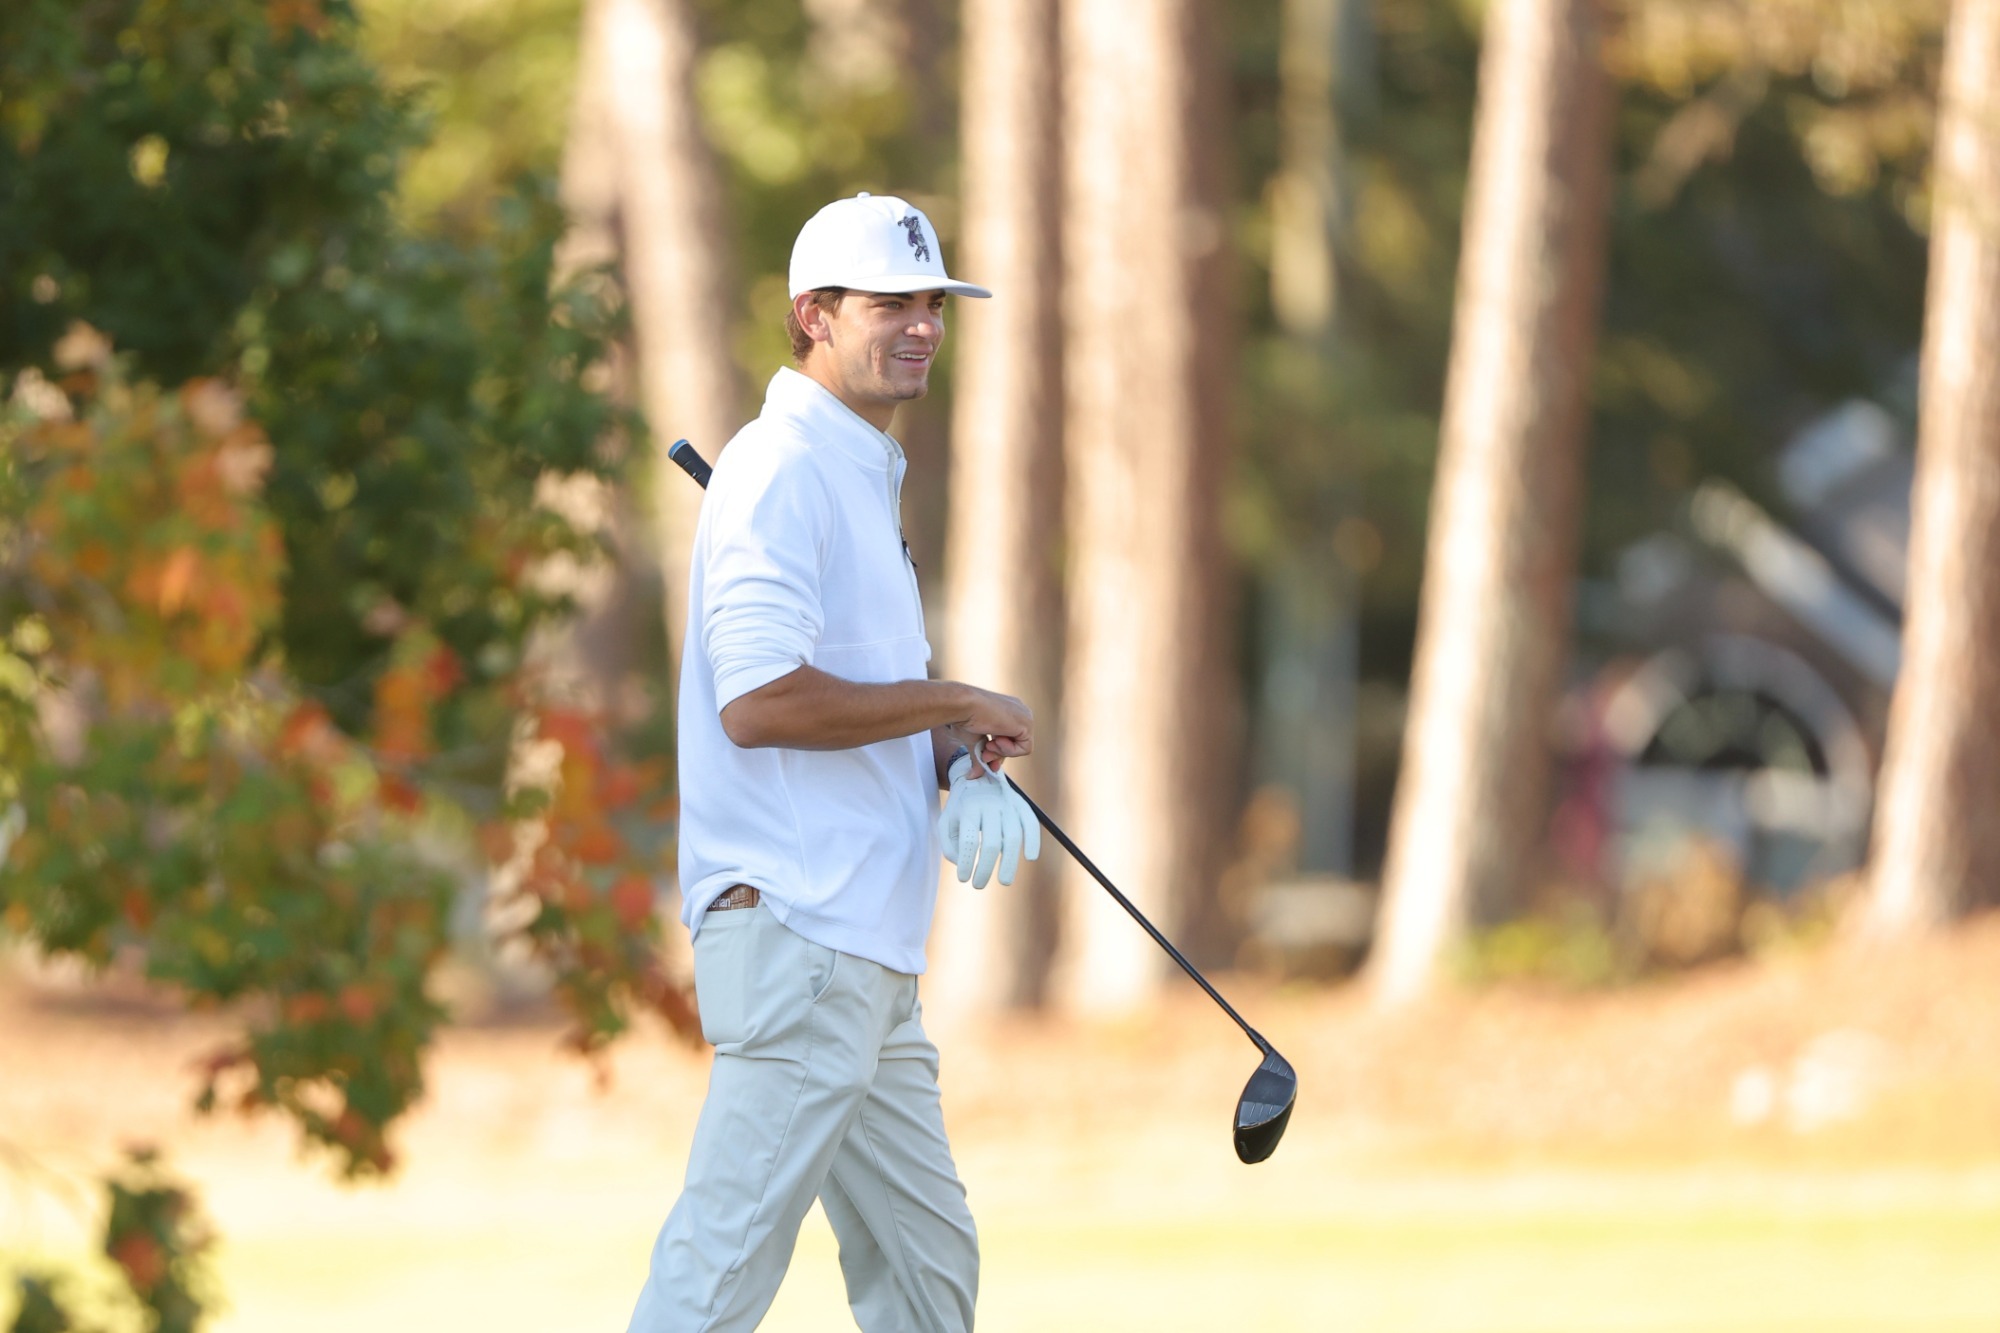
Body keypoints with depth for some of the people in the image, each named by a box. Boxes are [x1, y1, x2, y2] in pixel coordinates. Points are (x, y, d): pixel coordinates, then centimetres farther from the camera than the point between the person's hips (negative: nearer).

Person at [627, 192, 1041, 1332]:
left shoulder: (870, 475, 21)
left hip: (871, 956, 11)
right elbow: (761, 699, -21)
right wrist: (962, 705, -12)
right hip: (796, 930, -11)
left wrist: (963, 765, 7)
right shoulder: (784, 469, -11)